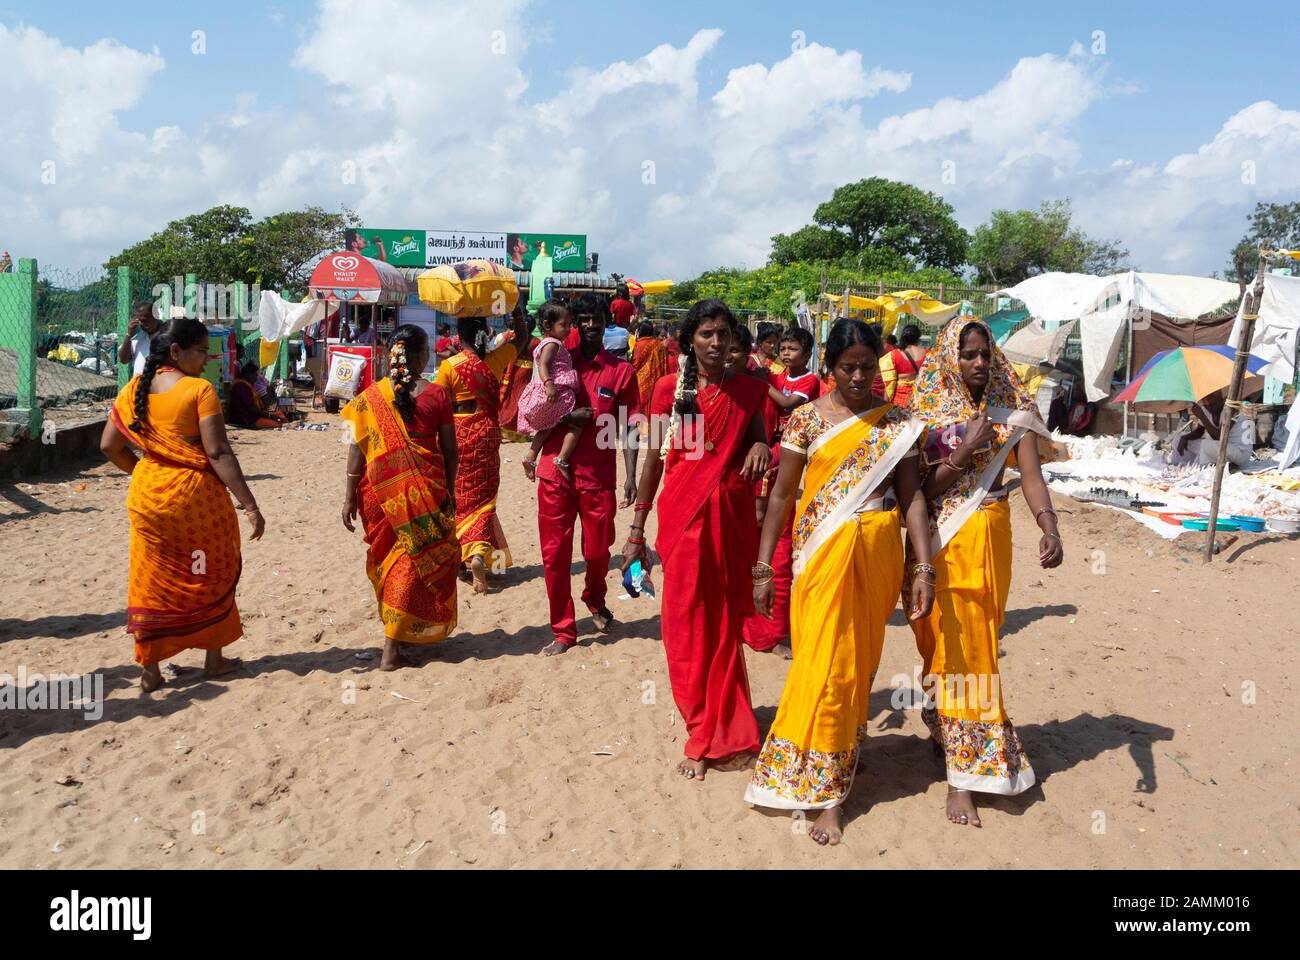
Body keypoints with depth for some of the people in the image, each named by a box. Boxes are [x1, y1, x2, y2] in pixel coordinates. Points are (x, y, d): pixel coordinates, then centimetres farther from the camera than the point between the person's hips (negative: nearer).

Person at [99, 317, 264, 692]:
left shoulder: (135, 389, 3)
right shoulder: (199, 390, -14)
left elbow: (109, 445, 5)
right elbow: (219, 453, -19)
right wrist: (250, 505, -18)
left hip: (147, 496, 5)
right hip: (196, 496, -4)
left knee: (152, 582, 12)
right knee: (211, 577, 14)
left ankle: (150, 670, 17)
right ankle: (214, 659, 25)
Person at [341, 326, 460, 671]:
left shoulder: (371, 396, -1)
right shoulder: (436, 394, -4)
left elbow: (357, 449, -3)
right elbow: (450, 450, 0)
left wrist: (350, 495, 3)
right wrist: (449, 490, 13)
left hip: (381, 488, 2)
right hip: (425, 487, -2)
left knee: (388, 557, 18)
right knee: (416, 560, 5)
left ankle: (396, 631, 33)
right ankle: (392, 647, 2)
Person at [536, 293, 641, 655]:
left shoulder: (621, 370, 1)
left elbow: (628, 428, -1)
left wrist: (630, 476, -9)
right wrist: (568, 417, -13)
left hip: (599, 476, -1)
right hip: (556, 472, 1)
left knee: (597, 551, 11)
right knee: (555, 554, 3)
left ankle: (595, 602, 42)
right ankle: (563, 630, 16)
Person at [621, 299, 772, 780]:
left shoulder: (748, 390, 4)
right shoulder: (670, 389, -1)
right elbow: (653, 460, 2)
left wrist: (761, 447, -11)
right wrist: (636, 530, 2)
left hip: (731, 518, 1)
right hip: (683, 516, -1)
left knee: (726, 625, 8)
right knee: (687, 626, 4)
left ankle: (714, 736, 25)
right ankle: (711, 734, 22)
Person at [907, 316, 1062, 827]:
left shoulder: (1011, 410, 2)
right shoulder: (927, 413, 1)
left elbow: (1031, 475, -10)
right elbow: (922, 488, -5)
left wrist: (1049, 527, -26)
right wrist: (966, 451, -17)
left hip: (990, 537, 1)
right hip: (941, 540, 0)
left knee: (973, 641, 4)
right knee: (949, 642, 4)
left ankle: (951, 736, 17)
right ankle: (962, 776, 17)